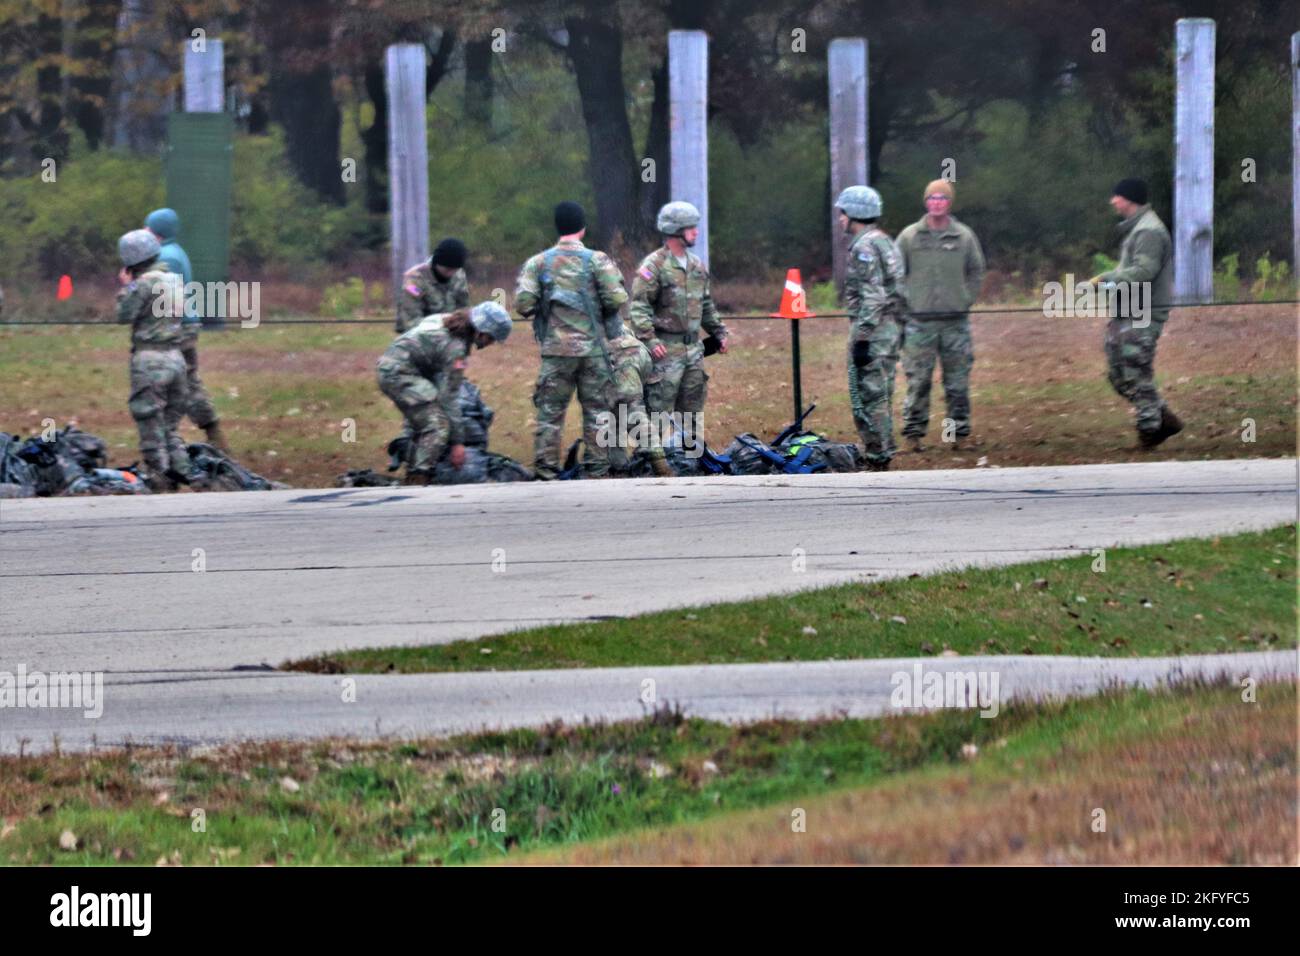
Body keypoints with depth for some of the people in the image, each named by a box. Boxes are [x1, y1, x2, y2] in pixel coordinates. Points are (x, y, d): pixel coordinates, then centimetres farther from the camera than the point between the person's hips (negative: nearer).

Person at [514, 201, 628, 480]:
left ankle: (545, 472, 2)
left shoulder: (539, 263, 2)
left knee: (550, 412, 5)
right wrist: (603, 310, 10)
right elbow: (617, 299, -11)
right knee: (596, 411, 7)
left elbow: (523, 303, -6)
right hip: (593, 349, -1)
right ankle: (596, 471, 8)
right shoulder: (597, 260, -3)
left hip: (556, 350, 1)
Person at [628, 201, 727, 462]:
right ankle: (654, 457, -8)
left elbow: (706, 304, 26)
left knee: (693, 402, 11)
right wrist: (649, 339, -24)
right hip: (665, 349, -8)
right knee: (659, 404, -8)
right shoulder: (654, 265, -11)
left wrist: (718, 333, 22)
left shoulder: (696, 265, 15)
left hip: (693, 347, 8)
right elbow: (638, 306, -15)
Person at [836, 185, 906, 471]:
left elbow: (872, 297, -21)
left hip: (870, 330, -10)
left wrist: (861, 338, -21)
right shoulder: (885, 242, 17)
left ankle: (876, 460, -7)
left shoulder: (864, 247, -14)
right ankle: (883, 457, 18)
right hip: (889, 328, 10)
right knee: (881, 397, 14)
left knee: (868, 398, -7)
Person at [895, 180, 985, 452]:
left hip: (956, 320, 1)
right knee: (918, 381, -1)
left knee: (957, 381, 4)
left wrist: (966, 300, 5)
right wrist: (904, 306, 0)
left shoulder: (964, 236, 5)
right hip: (920, 322, -1)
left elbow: (976, 272, 15)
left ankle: (960, 432, 11)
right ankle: (914, 432, 5)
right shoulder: (909, 236, 2)